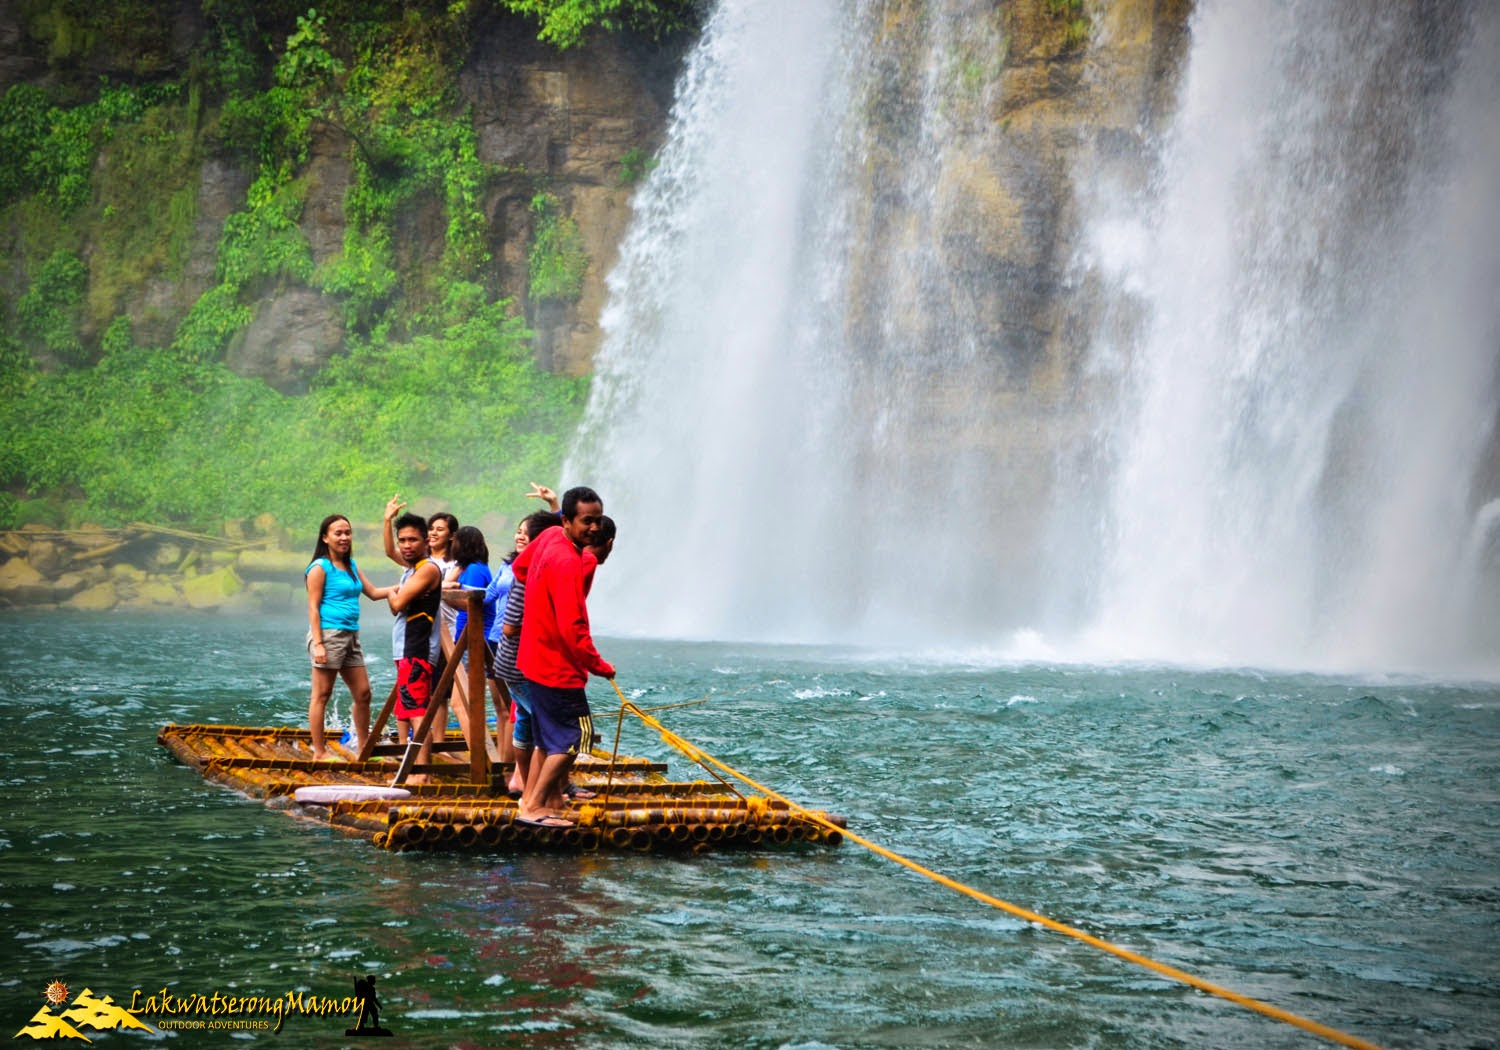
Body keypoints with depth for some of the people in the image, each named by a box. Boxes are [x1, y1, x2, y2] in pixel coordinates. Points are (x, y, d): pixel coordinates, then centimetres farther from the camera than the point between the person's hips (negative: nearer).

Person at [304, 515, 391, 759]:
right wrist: (318, 643, -18)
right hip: (328, 634, -8)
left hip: (351, 636, 8)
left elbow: (373, 592, 21)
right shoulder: (320, 567, -6)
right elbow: (313, 607, -11)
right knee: (322, 695, -3)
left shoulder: (351, 565, 17)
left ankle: (365, 749, 20)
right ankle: (319, 753, 2)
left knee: (363, 694, 10)